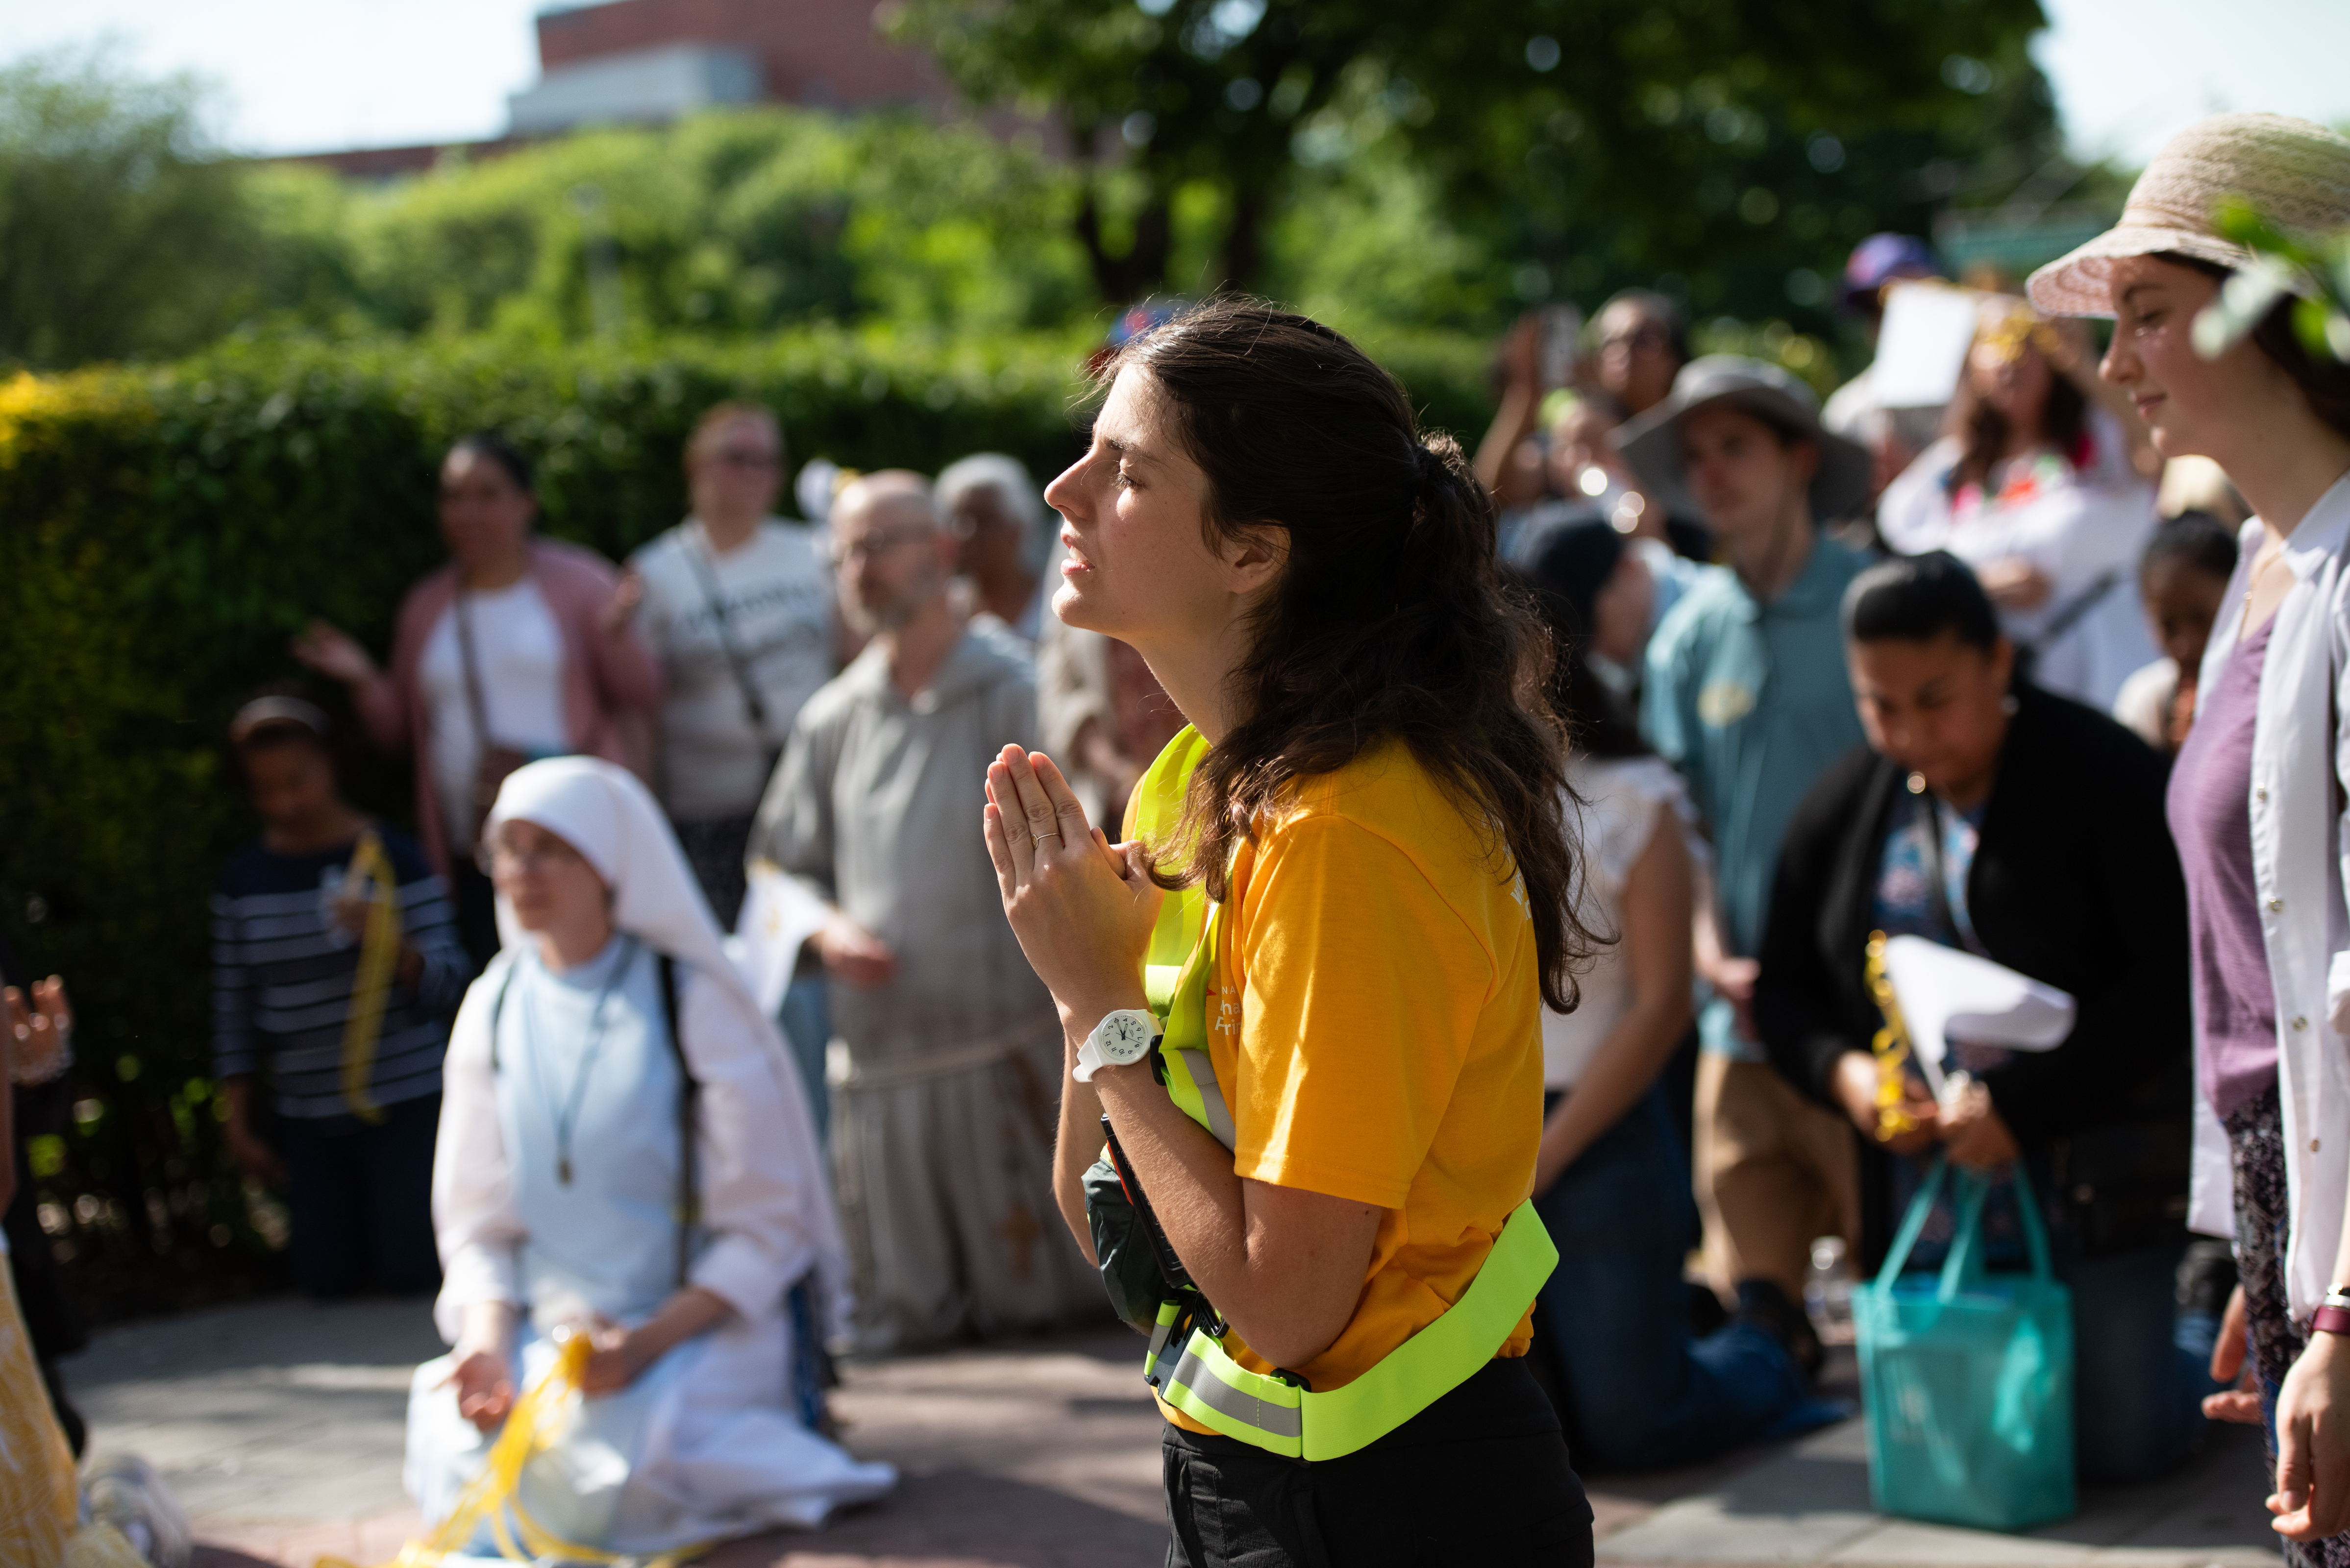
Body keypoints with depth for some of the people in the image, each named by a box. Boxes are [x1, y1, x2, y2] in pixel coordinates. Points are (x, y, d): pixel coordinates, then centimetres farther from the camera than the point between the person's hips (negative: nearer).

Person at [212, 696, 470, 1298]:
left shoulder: (389, 857, -7)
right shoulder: (243, 877, 5)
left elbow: (449, 985, -10)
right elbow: (234, 1009, 10)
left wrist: (388, 940, -29)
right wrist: (239, 1122, 8)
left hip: (404, 1098, -4)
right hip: (305, 1114, 4)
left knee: (414, 1271, -10)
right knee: (327, 1280, 1)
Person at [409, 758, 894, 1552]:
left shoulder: (696, 1005, -7)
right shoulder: (493, 1010, 6)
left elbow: (768, 1227, -9)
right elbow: (477, 1218, 6)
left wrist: (650, 1341, -21)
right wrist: (488, 1340, -13)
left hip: (702, 1328, -4)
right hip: (549, 1330, 4)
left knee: (599, 1476, -31)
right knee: (458, 1456, -25)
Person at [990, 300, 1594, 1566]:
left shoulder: (1344, 842, -24)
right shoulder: (1203, 778, 4)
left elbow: (1285, 1304, -25)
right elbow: (1093, 1211, 8)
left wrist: (1103, 1009, -18)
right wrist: (1085, 971, -7)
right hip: (1234, 1466, 9)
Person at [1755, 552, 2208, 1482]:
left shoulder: (2106, 775, -10)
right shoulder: (1841, 811, 7)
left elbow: (2171, 979, -15)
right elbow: (1784, 992, 15)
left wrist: (2021, 1104, -21)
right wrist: (1843, 1071, -8)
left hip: (2092, 1179, -5)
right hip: (1924, 1179, 5)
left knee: (2120, 1445, -5)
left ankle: (2216, 1348, 29)